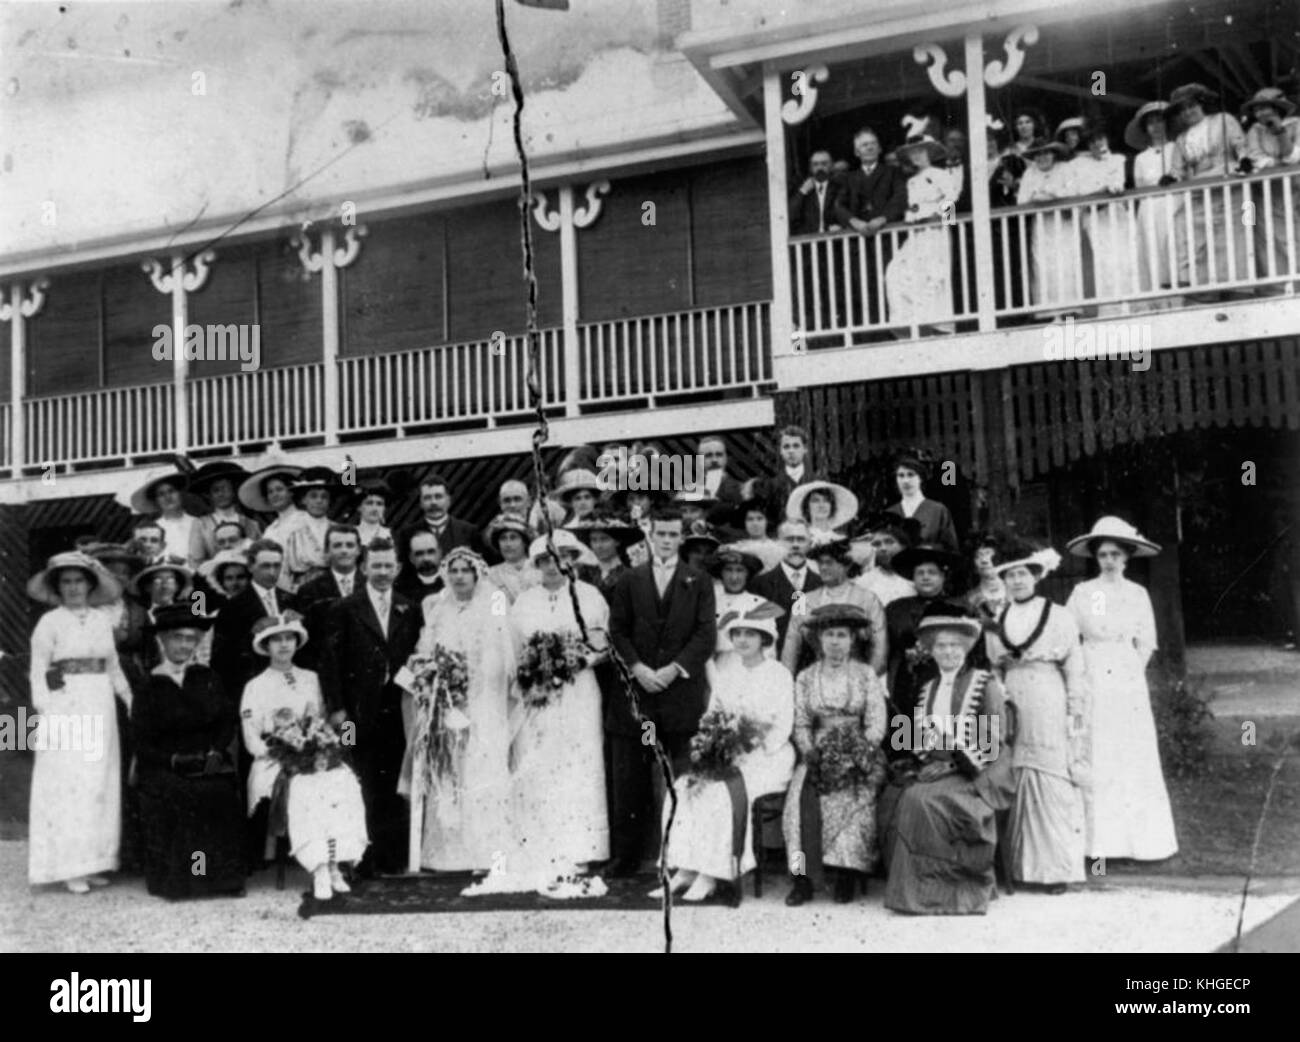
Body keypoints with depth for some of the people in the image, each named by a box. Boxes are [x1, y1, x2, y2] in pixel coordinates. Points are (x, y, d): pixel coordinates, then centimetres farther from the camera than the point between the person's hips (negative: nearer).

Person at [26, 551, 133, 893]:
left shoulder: (102, 621, 11)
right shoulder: (49, 622, -1)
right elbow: (38, 672, -3)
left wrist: (133, 702, 8)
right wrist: (42, 717, -11)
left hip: (100, 710, 5)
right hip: (64, 709, -5)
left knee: (100, 785, 6)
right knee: (67, 786, -5)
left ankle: (92, 862, 14)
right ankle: (68, 868, 0)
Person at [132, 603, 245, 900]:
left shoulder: (207, 678, 15)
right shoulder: (150, 688, 6)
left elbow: (228, 719, 11)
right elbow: (142, 742, 2)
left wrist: (216, 751, -6)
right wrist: (173, 760, -13)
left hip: (209, 763, 1)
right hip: (165, 769, -1)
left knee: (220, 793, -25)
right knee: (170, 798, -27)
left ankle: (223, 878, -12)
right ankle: (173, 881, -11)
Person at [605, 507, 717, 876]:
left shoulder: (699, 582, 9)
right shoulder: (629, 581, 13)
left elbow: (706, 634, 1)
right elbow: (617, 631, 7)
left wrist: (674, 668, -11)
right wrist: (637, 668, -8)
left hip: (682, 690, -1)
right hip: (635, 688, 1)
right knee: (629, 779, 2)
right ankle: (626, 856, 9)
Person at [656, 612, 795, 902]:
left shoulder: (779, 675, -4)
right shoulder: (725, 673, 12)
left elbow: (782, 729, -9)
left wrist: (744, 752, -19)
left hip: (766, 756, -5)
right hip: (727, 755, 5)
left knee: (723, 790, -30)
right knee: (682, 787, -19)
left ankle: (709, 877, -25)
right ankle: (683, 871, -20)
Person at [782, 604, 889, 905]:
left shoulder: (866, 675, 8)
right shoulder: (805, 678, 13)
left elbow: (876, 724, 0)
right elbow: (801, 725, 8)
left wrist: (854, 754, -15)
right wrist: (811, 751, -12)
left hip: (858, 754, -1)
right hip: (819, 754, 1)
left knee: (854, 795, -30)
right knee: (806, 793, -28)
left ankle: (847, 875, -20)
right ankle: (804, 877, -26)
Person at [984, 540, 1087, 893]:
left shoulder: (1058, 616, 1)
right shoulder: (997, 622, 12)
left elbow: (1076, 671, -1)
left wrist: (1076, 717, -6)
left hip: (1049, 710, -3)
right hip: (1011, 709, 3)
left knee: (1054, 784, -3)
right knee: (1017, 786, 1)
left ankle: (1056, 867, 3)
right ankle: (1022, 865, 7)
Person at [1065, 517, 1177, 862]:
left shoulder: (1137, 594, 5)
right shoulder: (1082, 592, 1)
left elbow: (1146, 644, 10)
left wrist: (1132, 672, 0)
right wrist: (1081, 675, -3)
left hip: (1129, 683, 1)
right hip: (1093, 682, -1)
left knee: (1134, 759, 2)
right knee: (1095, 760, -1)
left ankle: (1142, 839, 9)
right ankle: (1097, 840, 4)